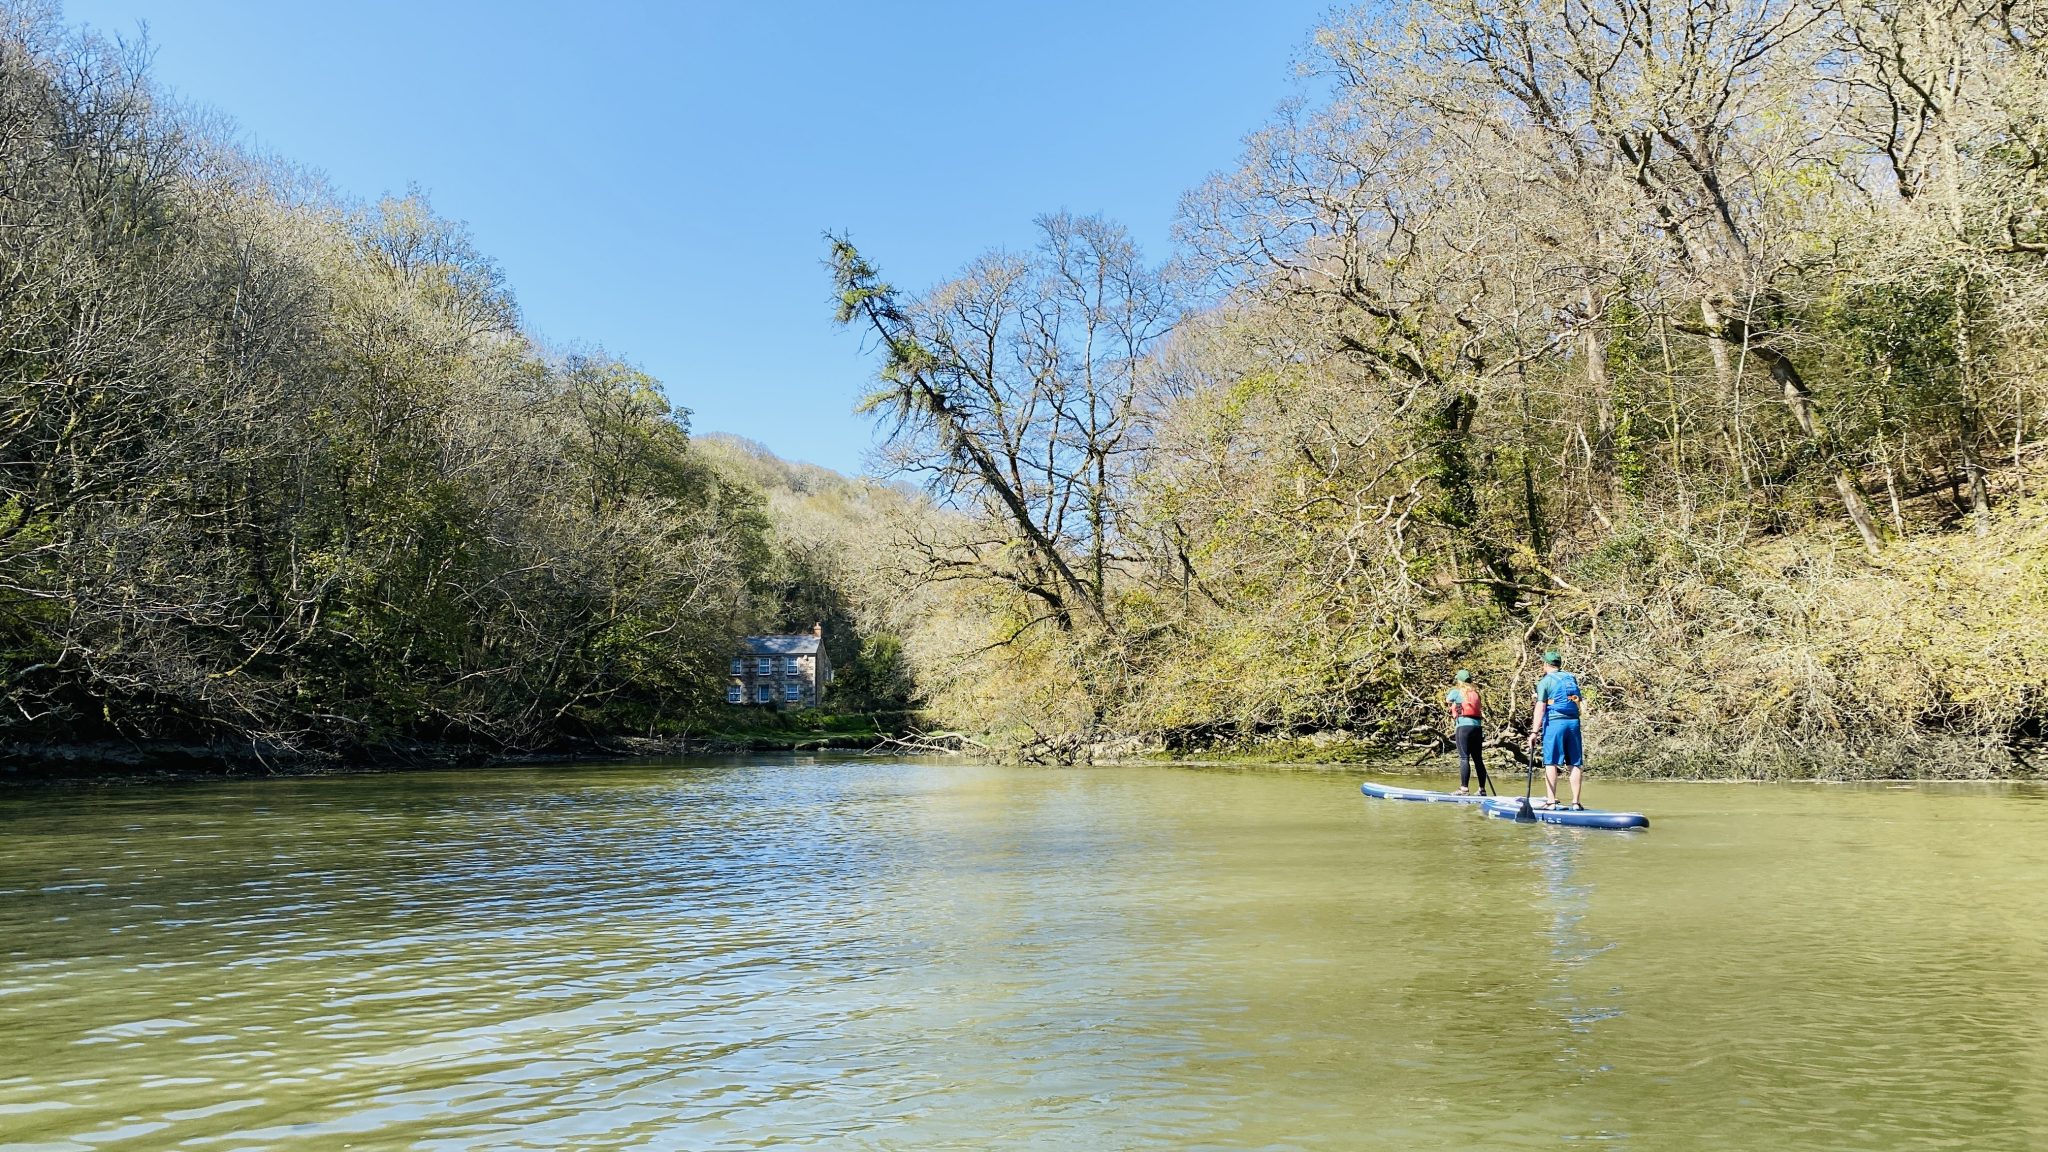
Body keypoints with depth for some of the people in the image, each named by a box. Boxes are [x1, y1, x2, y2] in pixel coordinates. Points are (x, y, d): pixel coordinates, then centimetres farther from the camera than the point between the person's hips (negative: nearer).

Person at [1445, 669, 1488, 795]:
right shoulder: (1475, 692, 17)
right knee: (1477, 758, 10)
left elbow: (1447, 700, 21)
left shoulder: (1456, 691, 3)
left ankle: (1464, 788, -14)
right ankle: (1482, 788, 14)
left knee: (1464, 758, -9)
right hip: (1476, 726, 6)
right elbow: (1476, 708, 17)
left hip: (1463, 726, -6)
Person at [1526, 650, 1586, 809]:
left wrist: (1534, 732, -10)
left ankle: (1551, 801, -5)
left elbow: (1540, 708, -8)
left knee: (1551, 763, -2)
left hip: (1554, 723, -4)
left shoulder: (1545, 681, -2)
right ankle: (1575, 802, 6)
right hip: (1573, 722, 5)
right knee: (1575, 764, 6)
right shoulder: (1572, 678, 14)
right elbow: (1579, 702, 16)